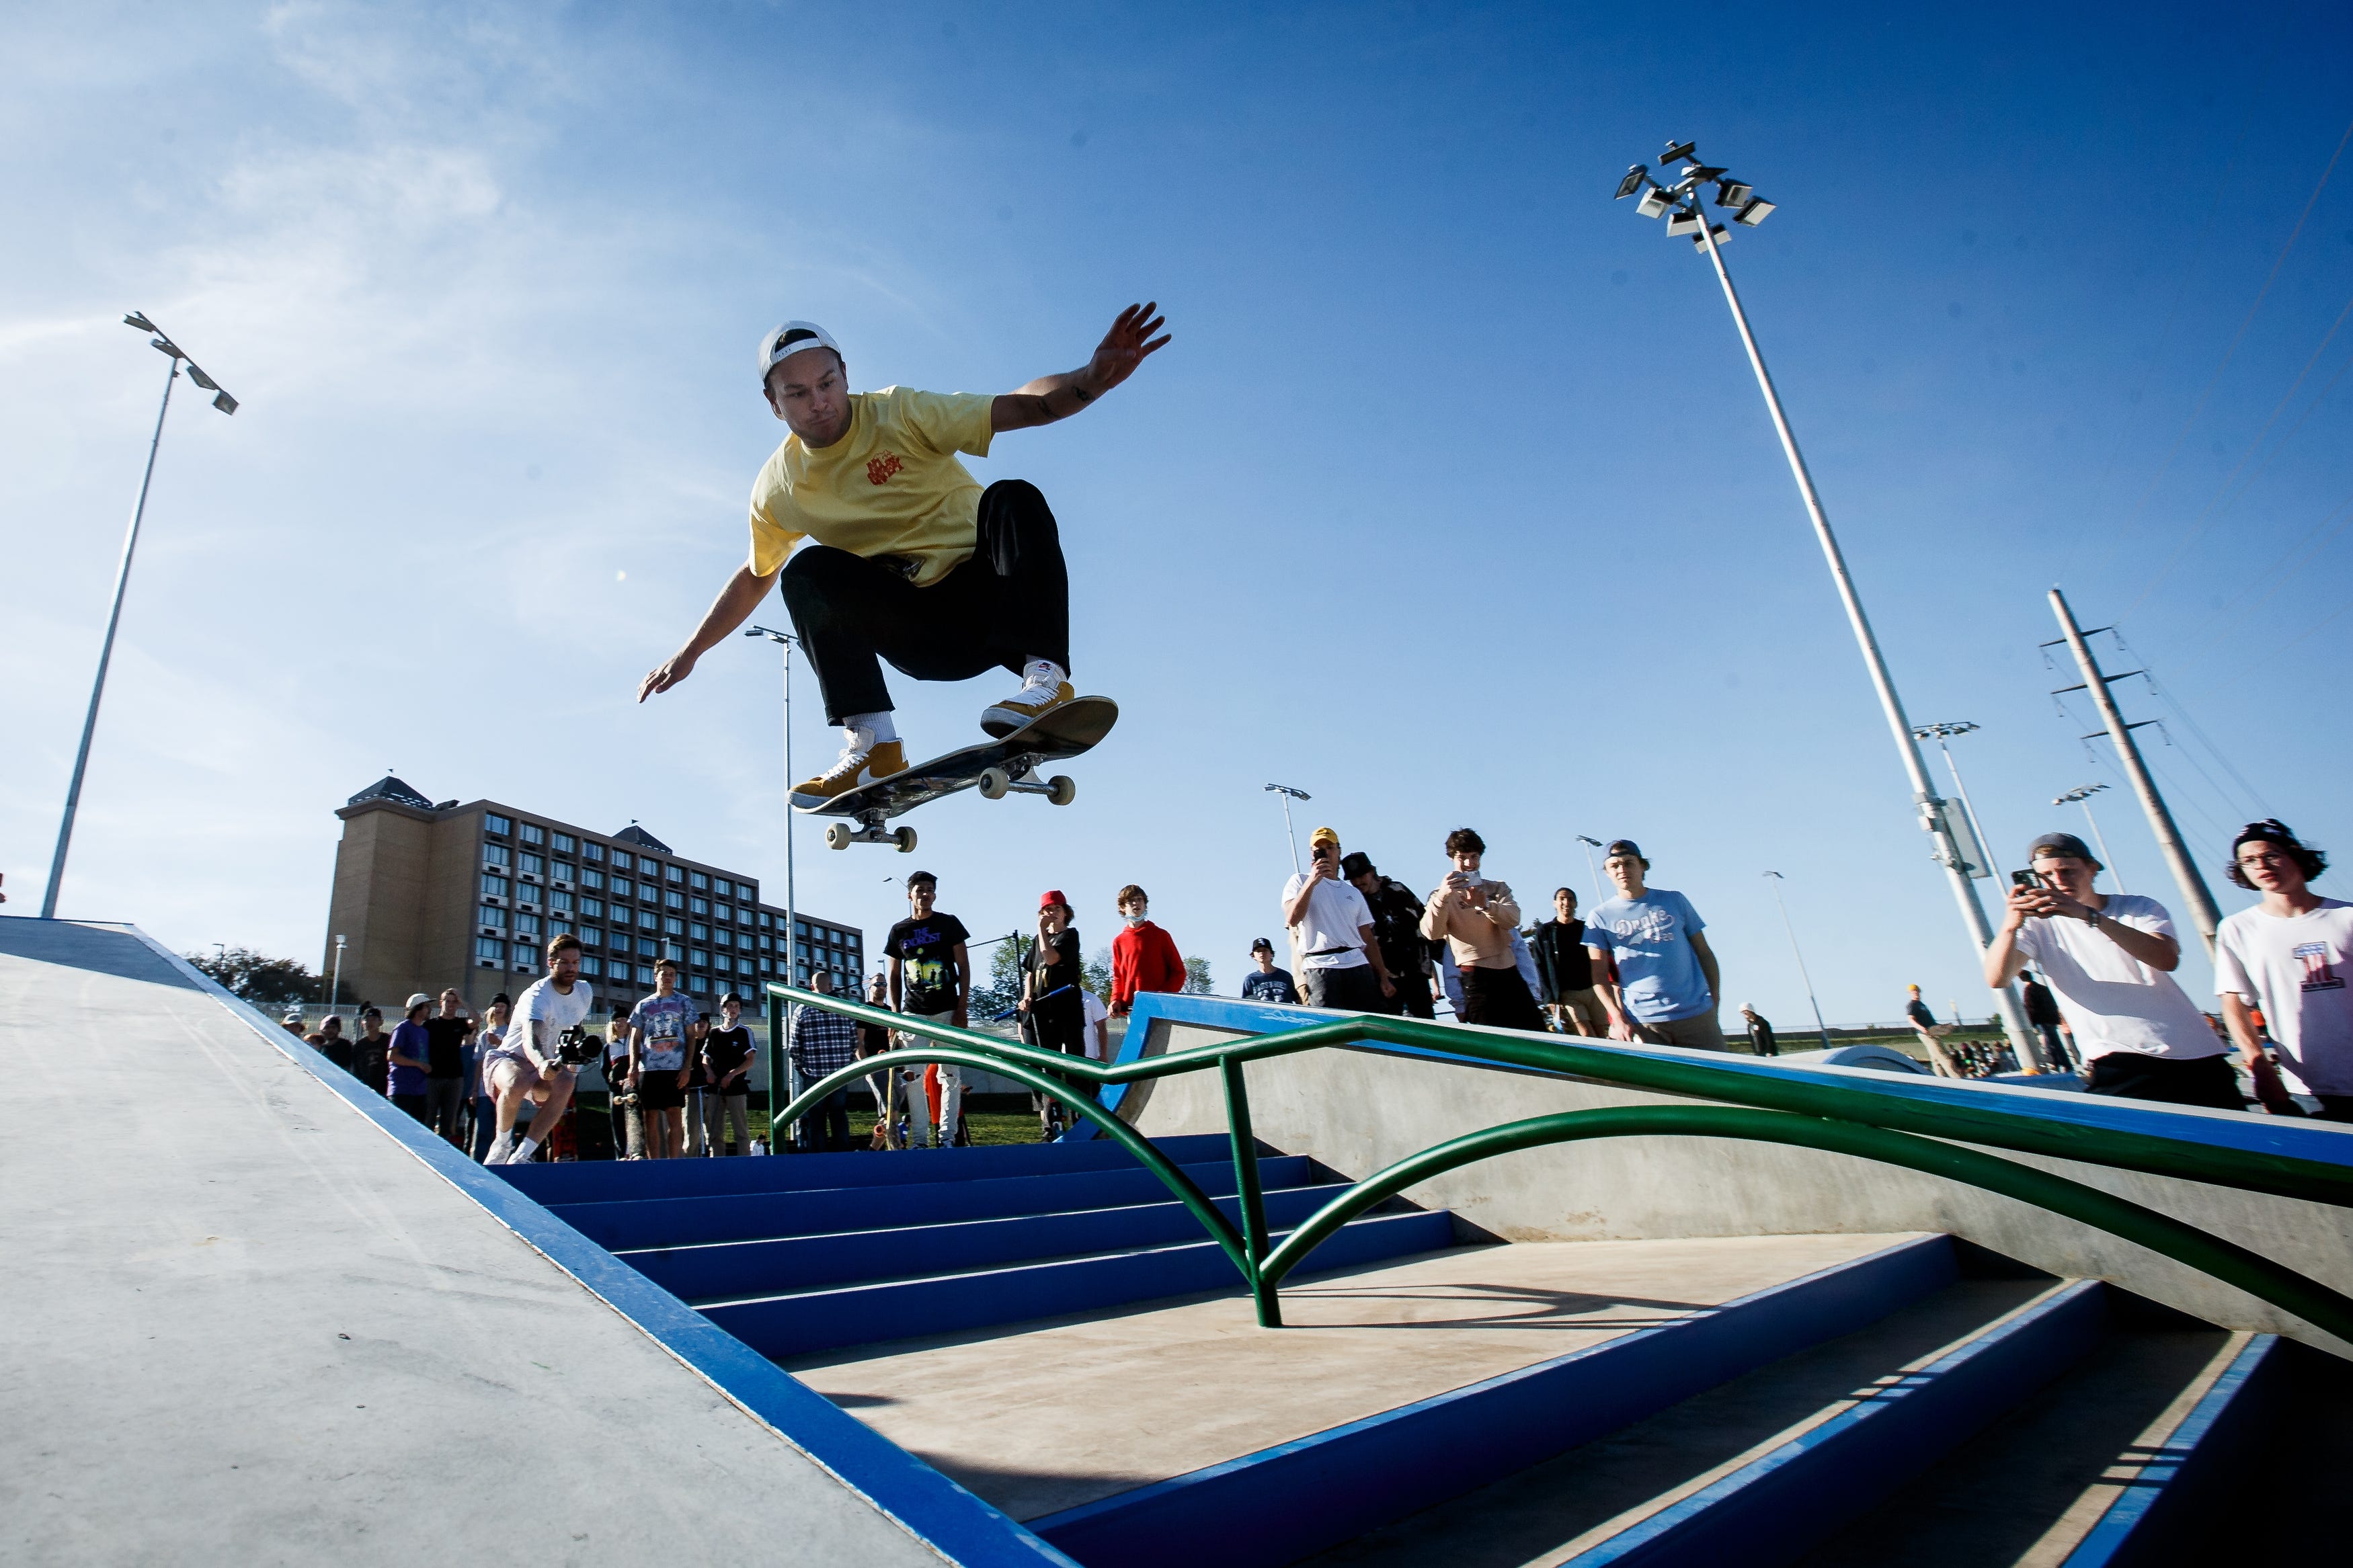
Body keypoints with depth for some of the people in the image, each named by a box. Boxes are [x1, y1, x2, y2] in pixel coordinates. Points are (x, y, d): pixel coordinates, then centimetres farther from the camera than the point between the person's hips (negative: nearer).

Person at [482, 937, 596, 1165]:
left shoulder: (585, 992, 0)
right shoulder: (536, 996, -21)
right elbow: (530, 1039, -40)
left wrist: (572, 1060, 7)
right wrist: (541, 1063, -59)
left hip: (545, 1065, 5)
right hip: (508, 1059, -5)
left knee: (564, 1085, -29)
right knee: (516, 1084, -39)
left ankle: (519, 1157, -21)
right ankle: (502, 1144, -11)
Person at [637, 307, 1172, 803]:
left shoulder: (899, 413, -6)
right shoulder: (779, 489, 5)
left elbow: (1024, 406, -16)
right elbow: (754, 577, 21)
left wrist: (1091, 378, -35)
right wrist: (689, 653, 21)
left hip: (992, 593, -2)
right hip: (923, 633, 3)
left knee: (1014, 498, -31)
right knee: (808, 573, -21)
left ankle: (1046, 678, -39)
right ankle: (875, 747, -26)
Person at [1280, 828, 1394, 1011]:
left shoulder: (1353, 893, 23)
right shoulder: (1300, 881, 11)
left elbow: (1368, 939, 19)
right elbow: (1292, 919, -7)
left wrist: (1384, 978, 11)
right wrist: (1312, 881, -10)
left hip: (1358, 966, 4)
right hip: (1319, 966, -4)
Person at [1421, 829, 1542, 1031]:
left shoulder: (1498, 888, 15)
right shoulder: (1443, 896, 3)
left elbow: (1513, 920, -6)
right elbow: (1431, 933, -16)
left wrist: (1485, 904, -27)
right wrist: (1443, 897, -33)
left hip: (1510, 973, 4)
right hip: (1477, 975, -4)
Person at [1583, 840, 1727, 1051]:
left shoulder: (1675, 901, 9)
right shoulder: (1600, 916, 4)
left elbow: (1704, 953, 11)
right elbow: (1599, 975, 3)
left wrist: (1715, 1001, 4)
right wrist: (1618, 1018, -7)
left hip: (1697, 1015, 1)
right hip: (1643, 1021, -1)